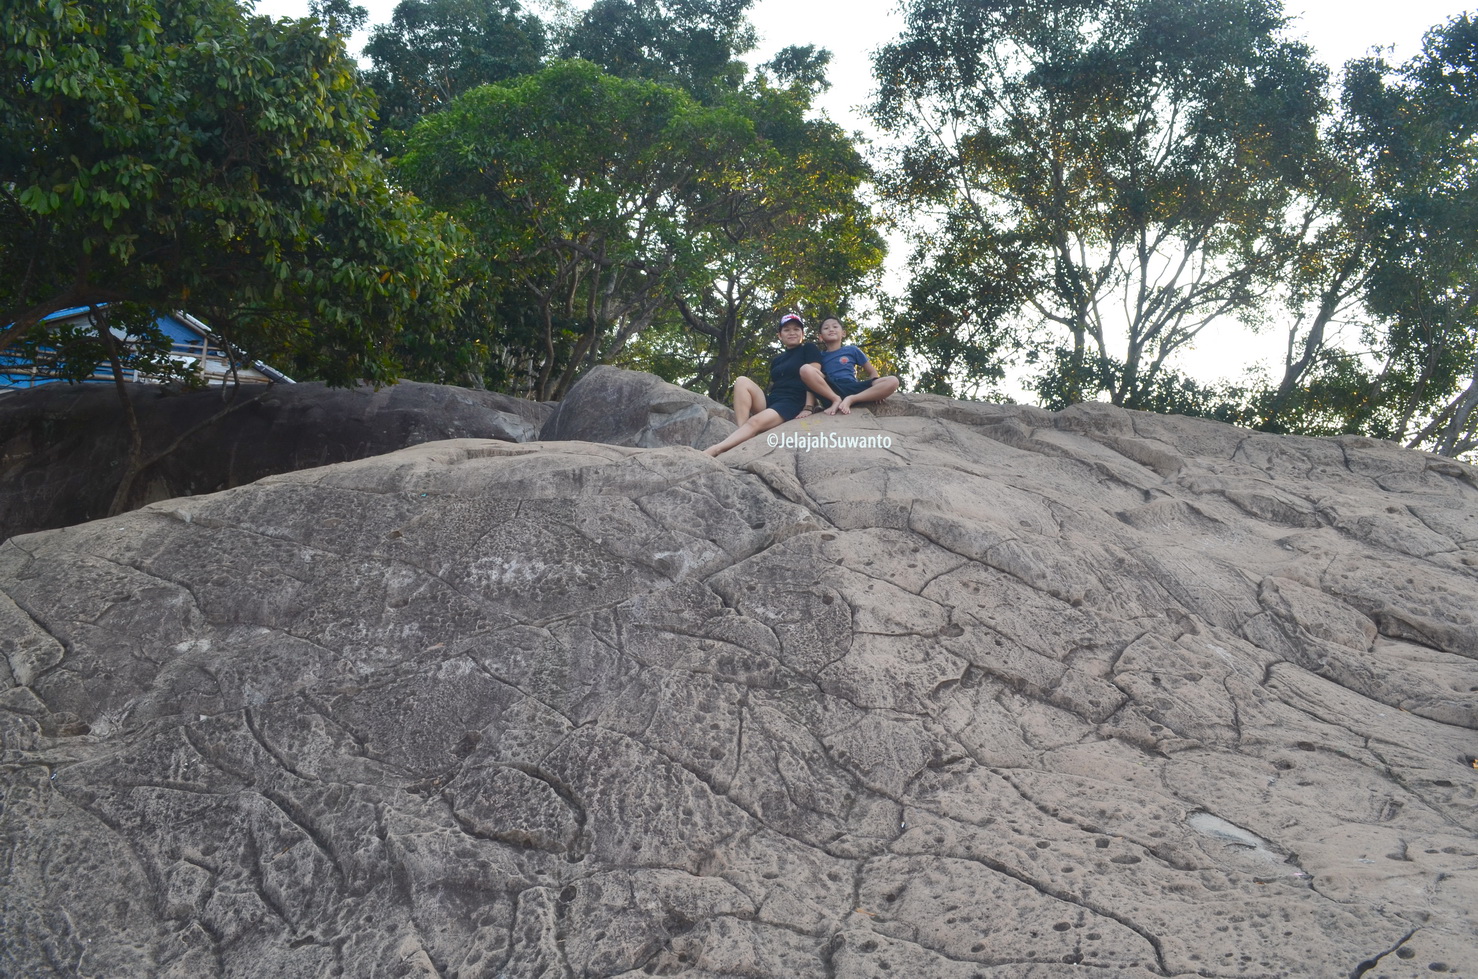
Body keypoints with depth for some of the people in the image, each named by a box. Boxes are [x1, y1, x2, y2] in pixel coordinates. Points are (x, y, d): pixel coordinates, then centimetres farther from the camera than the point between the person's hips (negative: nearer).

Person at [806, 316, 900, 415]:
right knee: (805, 369, -28)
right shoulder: (821, 356, 17)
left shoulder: (852, 350, 18)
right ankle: (835, 400, -23)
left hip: (853, 389, 1)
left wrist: (876, 390, -1)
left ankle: (851, 400, -26)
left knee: (893, 381, -21)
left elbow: (872, 372, 20)